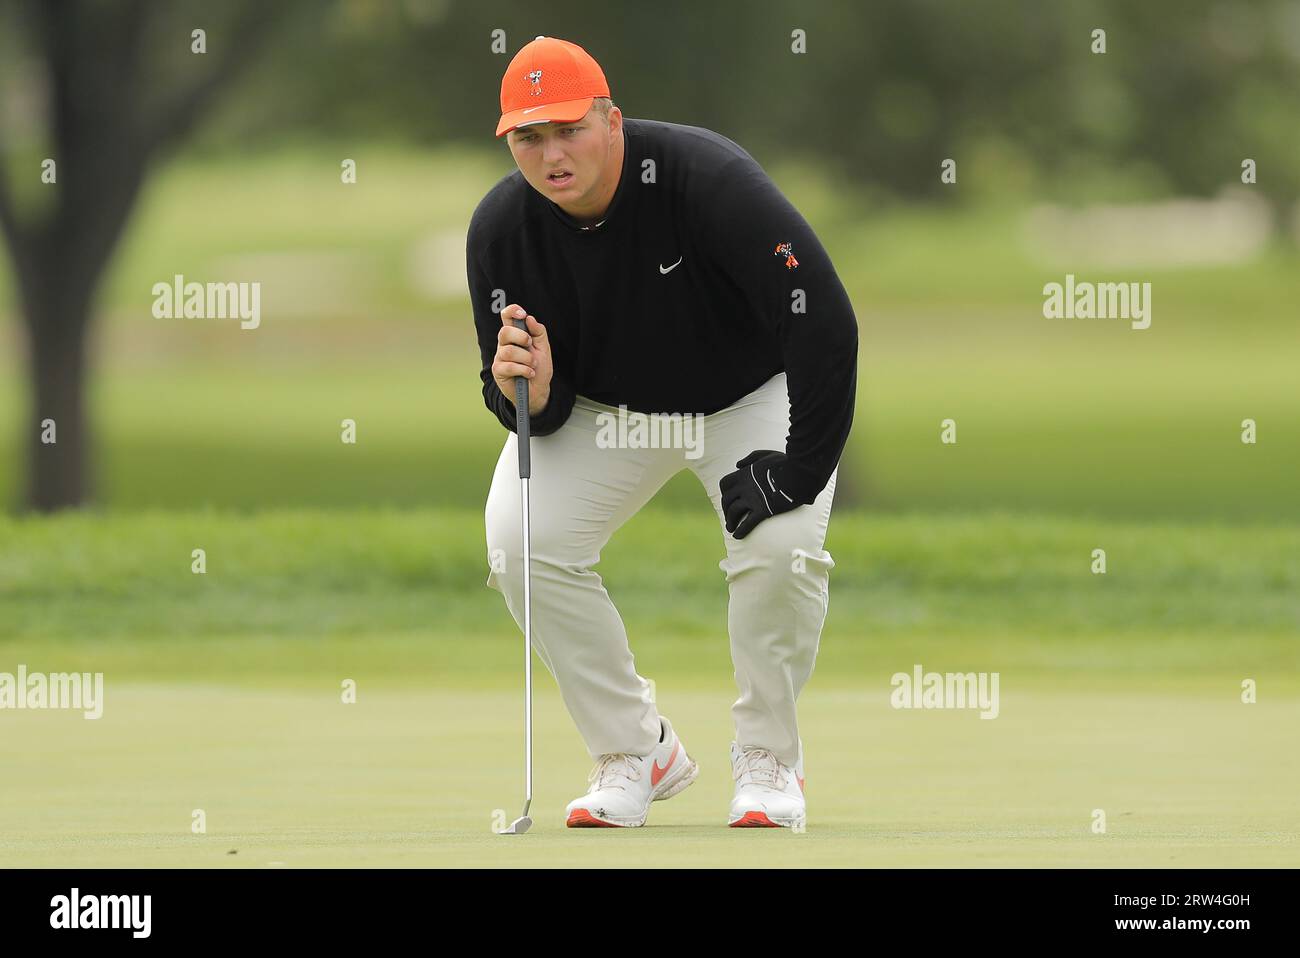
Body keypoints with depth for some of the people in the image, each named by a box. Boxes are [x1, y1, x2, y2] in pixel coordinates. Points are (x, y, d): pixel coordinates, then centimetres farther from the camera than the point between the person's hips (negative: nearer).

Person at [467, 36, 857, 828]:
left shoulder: (705, 178, -33)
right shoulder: (502, 228, -20)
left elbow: (824, 323, -32)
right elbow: (534, 416, -12)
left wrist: (800, 471, -33)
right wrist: (527, 391, -37)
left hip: (751, 396, -3)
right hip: (605, 409, 3)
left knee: (782, 541, -28)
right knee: (519, 539, -18)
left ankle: (770, 757, -2)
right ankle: (636, 753, 2)